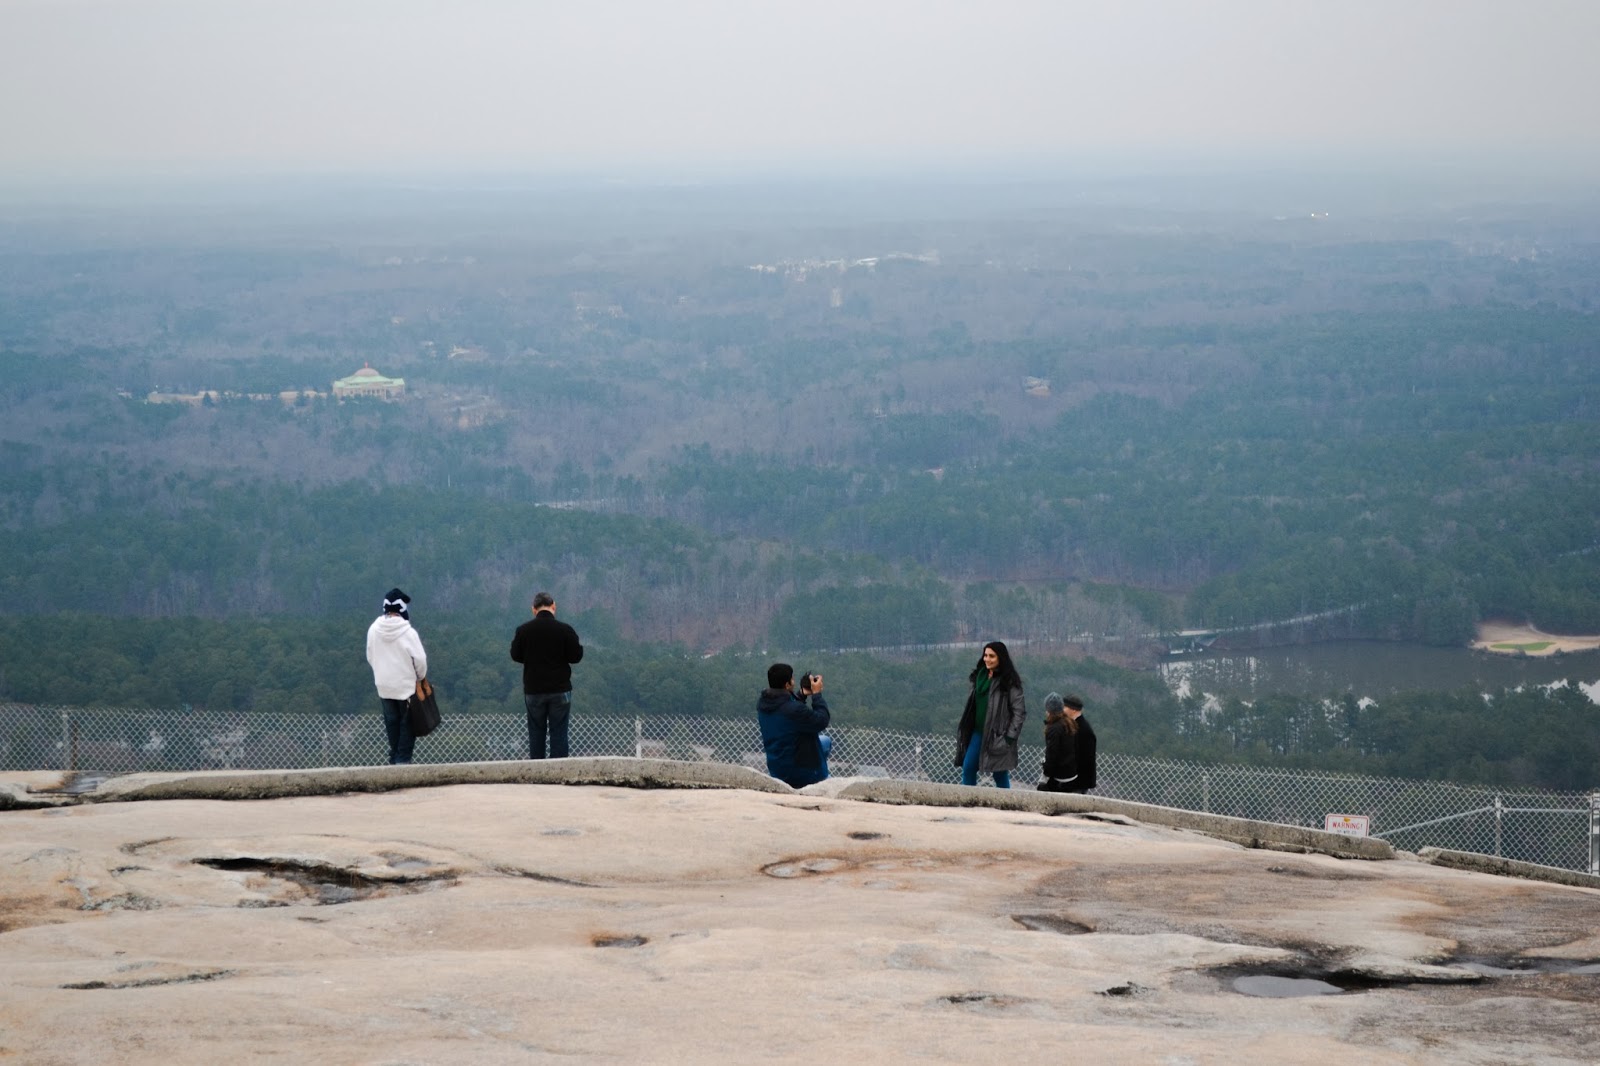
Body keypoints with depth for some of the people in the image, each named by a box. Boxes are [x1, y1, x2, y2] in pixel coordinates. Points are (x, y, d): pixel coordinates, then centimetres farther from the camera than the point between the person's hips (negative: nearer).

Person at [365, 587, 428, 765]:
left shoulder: (373, 630, -7)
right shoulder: (408, 632, -21)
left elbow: (370, 657, 4)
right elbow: (420, 659, -15)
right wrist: (420, 677, 4)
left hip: (384, 686, 4)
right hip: (407, 686, -4)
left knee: (392, 722, 16)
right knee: (407, 724, 6)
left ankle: (394, 759, 20)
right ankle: (403, 759, 2)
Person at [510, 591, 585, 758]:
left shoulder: (523, 630, -3)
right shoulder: (565, 630, -9)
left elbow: (515, 656, 6)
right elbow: (576, 656, -6)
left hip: (533, 690, 2)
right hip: (560, 689, -2)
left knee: (536, 734, 9)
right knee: (558, 733, 0)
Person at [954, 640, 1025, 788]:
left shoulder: (1009, 682, -9)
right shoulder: (980, 676, 11)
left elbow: (1019, 711, -10)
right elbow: (972, 703, 18)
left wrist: (1010, 736, -15)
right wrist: (965, 729, 14)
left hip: (997, 735, -7)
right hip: (978, 731, 7)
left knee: (1000, 775, -1)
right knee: (968, 768, 3)